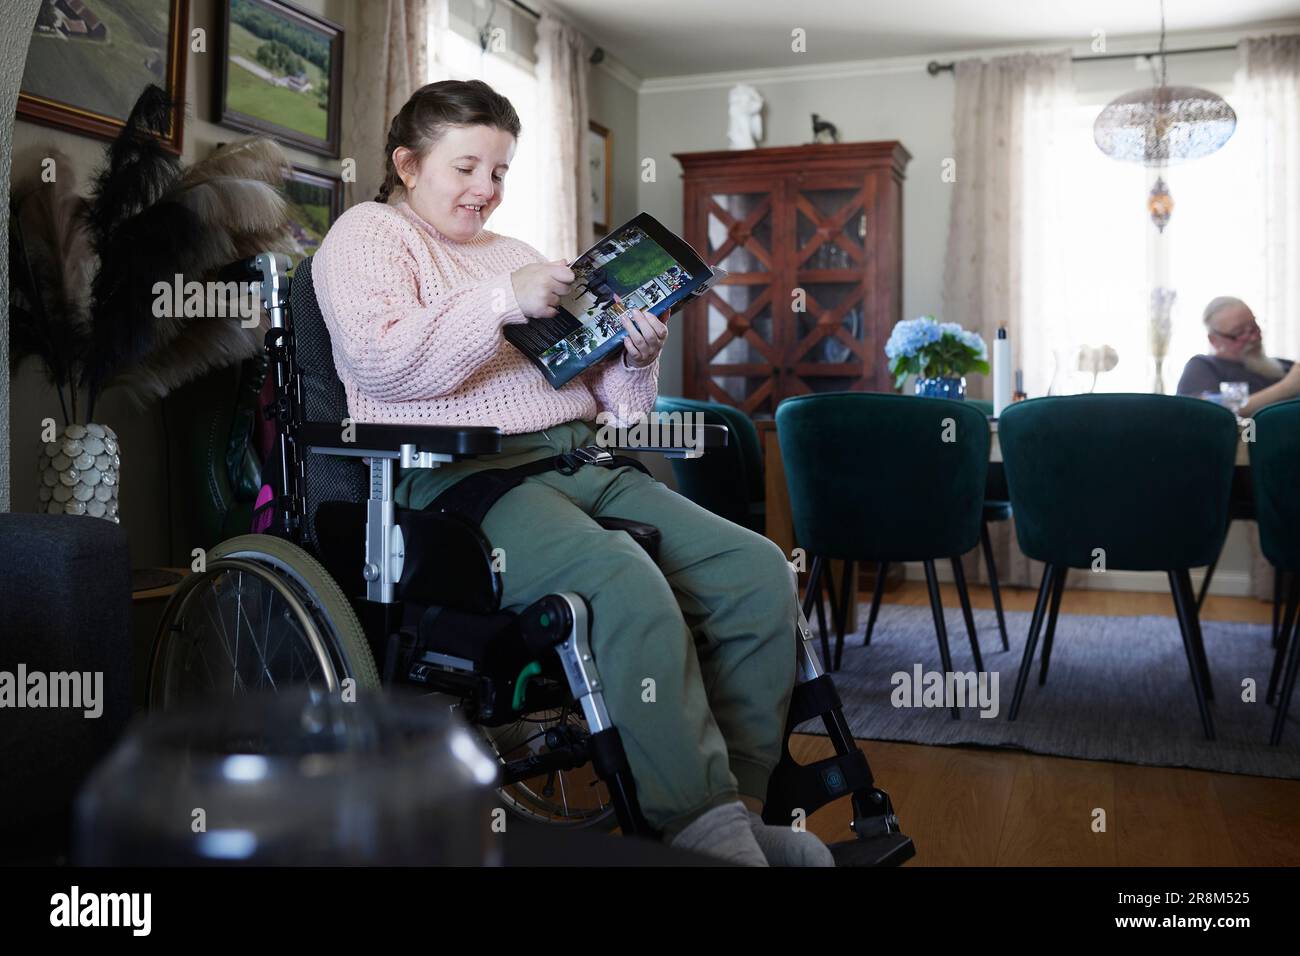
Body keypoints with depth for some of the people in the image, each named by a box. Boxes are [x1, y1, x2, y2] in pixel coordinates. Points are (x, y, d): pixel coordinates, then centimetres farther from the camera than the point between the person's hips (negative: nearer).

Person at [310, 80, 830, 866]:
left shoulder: (514, 251, 31)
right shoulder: (369, 233, 12)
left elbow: (596, 388, 28)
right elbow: (379, 359, -10)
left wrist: (635, 361, 6)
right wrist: (503, 303, -15)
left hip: (583, 462, 7)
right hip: (462, 477, -7)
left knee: (759, 569, -14)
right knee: (627, 583, -35)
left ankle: (737, 805, -8)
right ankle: (705, 834, -27)